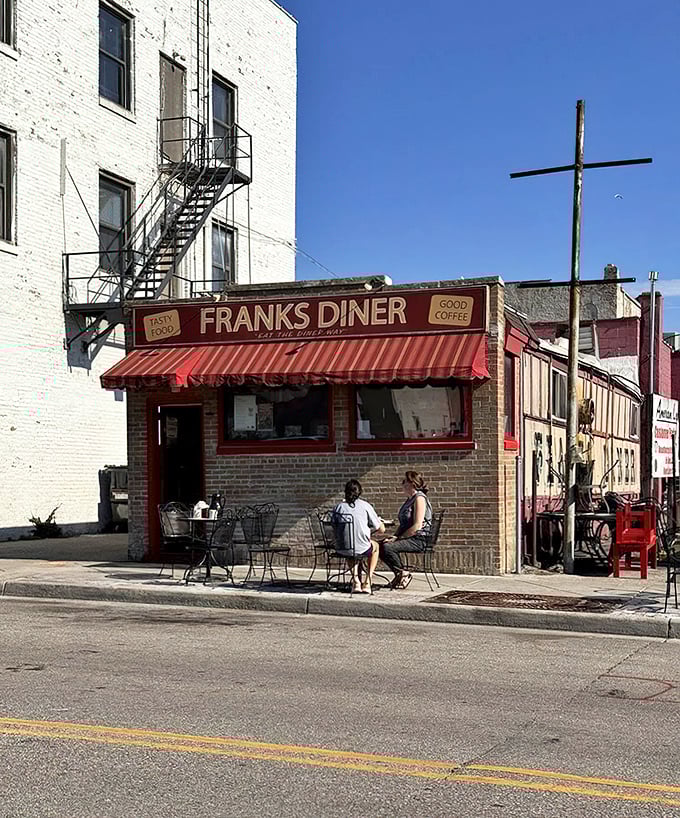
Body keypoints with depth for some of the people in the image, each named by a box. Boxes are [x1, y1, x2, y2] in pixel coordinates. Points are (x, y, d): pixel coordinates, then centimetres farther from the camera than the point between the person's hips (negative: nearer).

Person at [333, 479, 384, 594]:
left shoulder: (338, 507, 3)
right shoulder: (365, 506, -4)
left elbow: (335, 532, 12)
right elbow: (381, 530, 1)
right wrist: (370, 530, 24)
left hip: (342, 551, 3)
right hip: (362, 550, -3)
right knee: (375, 546, 32)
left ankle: (356, 581, 21)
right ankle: (367, 582, 25)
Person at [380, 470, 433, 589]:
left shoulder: (419, 498, -12)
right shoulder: (409, 499, 20)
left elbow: (417, 526, -20)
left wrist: (399, 538, -16)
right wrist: (395, 536, 6)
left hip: (419, 540, -10)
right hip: (409, 538, 10)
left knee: (387, 547, -27)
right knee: (379, 545, -7)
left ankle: (403, 574, -10)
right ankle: (399, 574, 1)